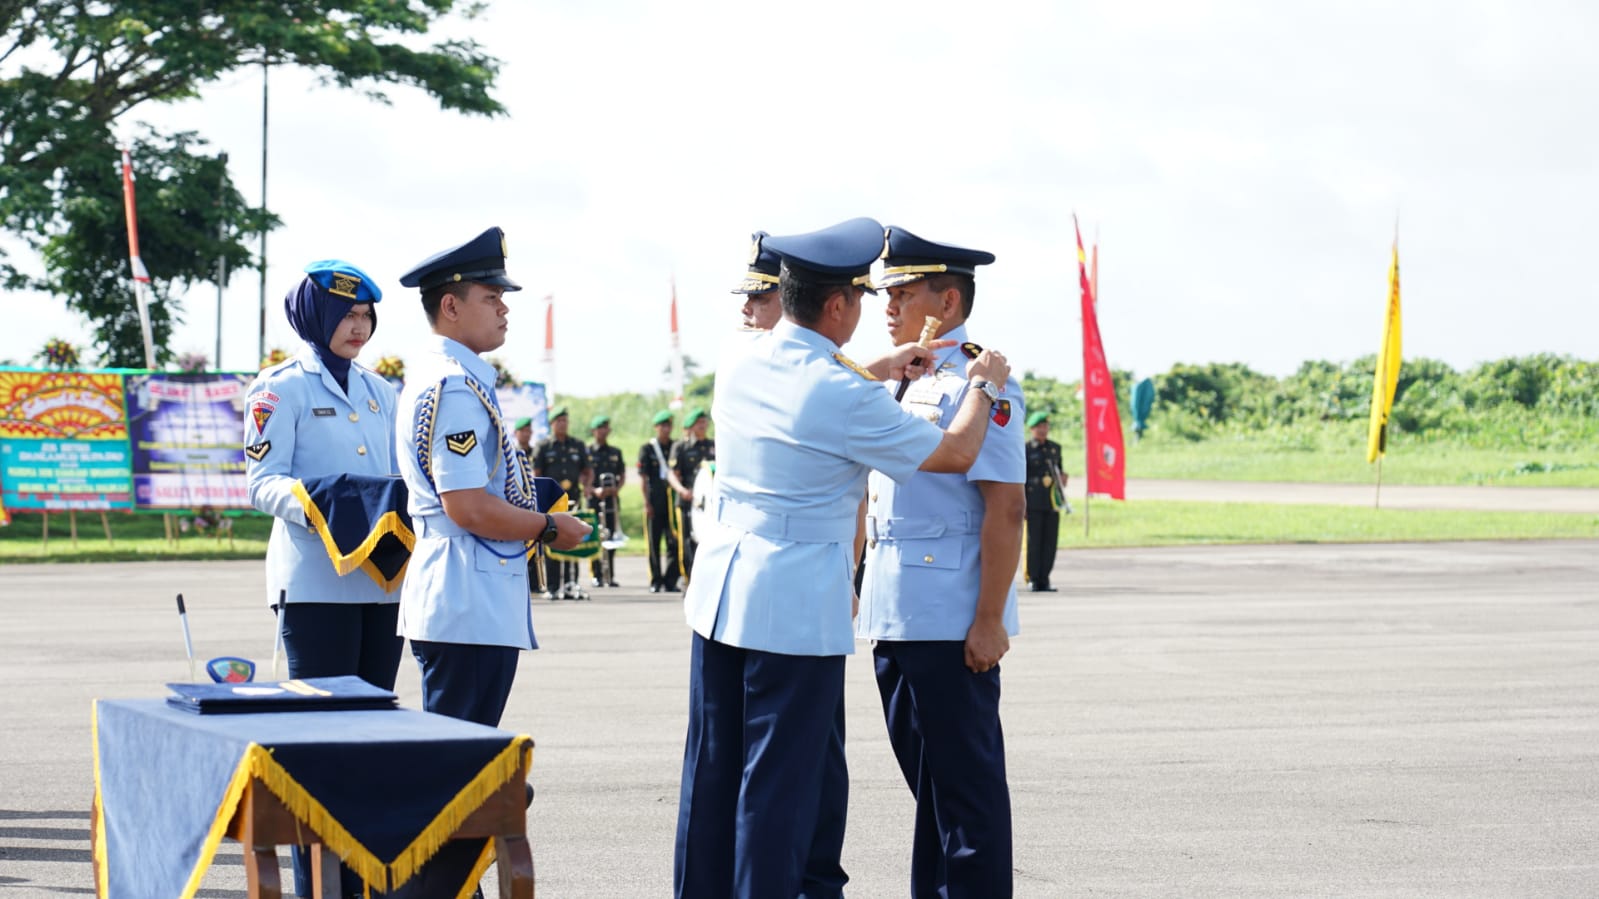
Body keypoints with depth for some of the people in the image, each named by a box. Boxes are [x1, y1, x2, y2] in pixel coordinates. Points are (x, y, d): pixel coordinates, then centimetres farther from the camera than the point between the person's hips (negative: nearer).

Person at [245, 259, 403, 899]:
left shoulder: (379, 391, 17)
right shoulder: (282, 388, -2)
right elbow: (262, 482, -9)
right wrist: (311, 504, -28)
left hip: (383, 578, 6)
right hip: (315, 580, -6)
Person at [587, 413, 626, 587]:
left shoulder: (616, 453, 14)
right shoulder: (586, 452, 3)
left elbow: (622, 475, 17)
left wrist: (616, 489, -3)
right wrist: (594, 491, -16)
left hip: (612, 499, 3)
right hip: (594, 500, -3)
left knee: (612, 537, 3)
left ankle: (610, 576, 8)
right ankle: (597, 576, 0)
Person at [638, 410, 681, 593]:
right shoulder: (647, 449, 5)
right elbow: (642, 477, 2)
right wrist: (647, 502, -6)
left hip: (673, 500, 2)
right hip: (655, 501, -2)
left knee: (674, 543, -3)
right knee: (654, 542, 2)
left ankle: (670, 580, 2)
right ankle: (656, 581, 8)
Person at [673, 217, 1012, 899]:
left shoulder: (740, 363, 4)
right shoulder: (847, 399, -16)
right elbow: (955, 453, -5)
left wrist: (881, 369, 28)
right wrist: (982, 387, 11)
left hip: (719, 593, 7)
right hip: (797, 606, -7)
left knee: (711, 766, 12)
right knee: (780, 778, -1)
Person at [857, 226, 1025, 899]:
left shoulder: (980, 383, -13)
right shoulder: (907, 382, 16)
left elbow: (1005, 509, -17)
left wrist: (989, 622, -20)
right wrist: (867, 596, 21)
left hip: (951, 628, -9)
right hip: (897, 619, 9)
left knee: (965, 783, -3)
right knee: (926, 777, 16)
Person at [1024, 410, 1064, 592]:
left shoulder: (1055, 448, 15)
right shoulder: (1026, 450, -1)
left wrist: (1062, 479, 3)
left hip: (1052, 502, 5)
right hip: (1034, 503, -5)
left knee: (1050, 541, 2)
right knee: (1034, 541, -4)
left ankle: (1044, 580, 7)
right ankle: (1033, 580, 1)